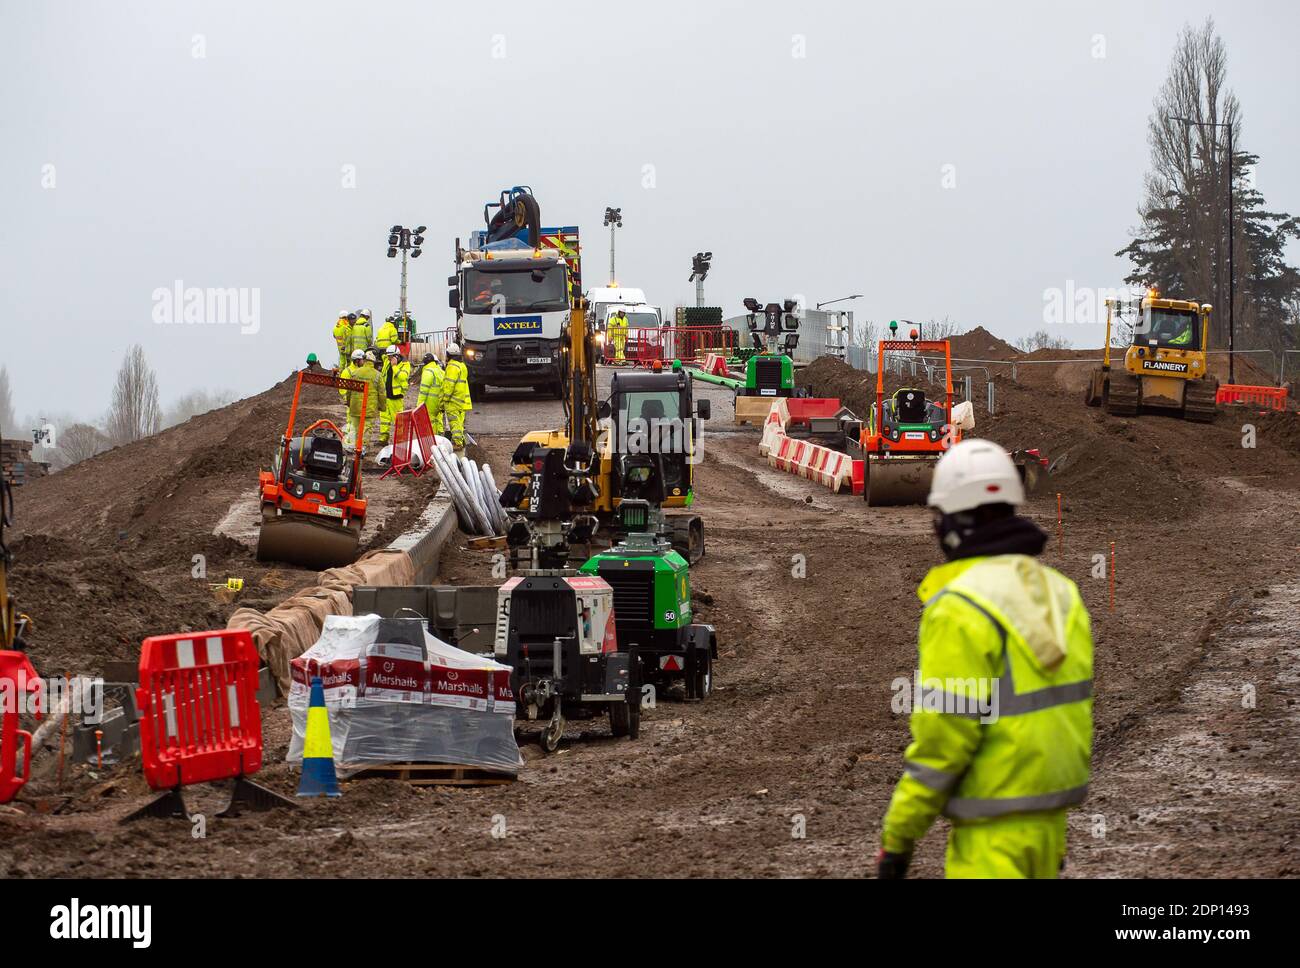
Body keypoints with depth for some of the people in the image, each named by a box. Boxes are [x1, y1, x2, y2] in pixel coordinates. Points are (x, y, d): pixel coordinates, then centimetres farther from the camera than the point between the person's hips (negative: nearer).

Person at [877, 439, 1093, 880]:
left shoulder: (962, 607, -18)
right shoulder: (1058, 591, 7)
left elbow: (943, 735, -20)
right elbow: (1071, 710, 13)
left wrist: (897, 835, -13)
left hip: (993, 821, -8)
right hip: (1050, 808, 9)